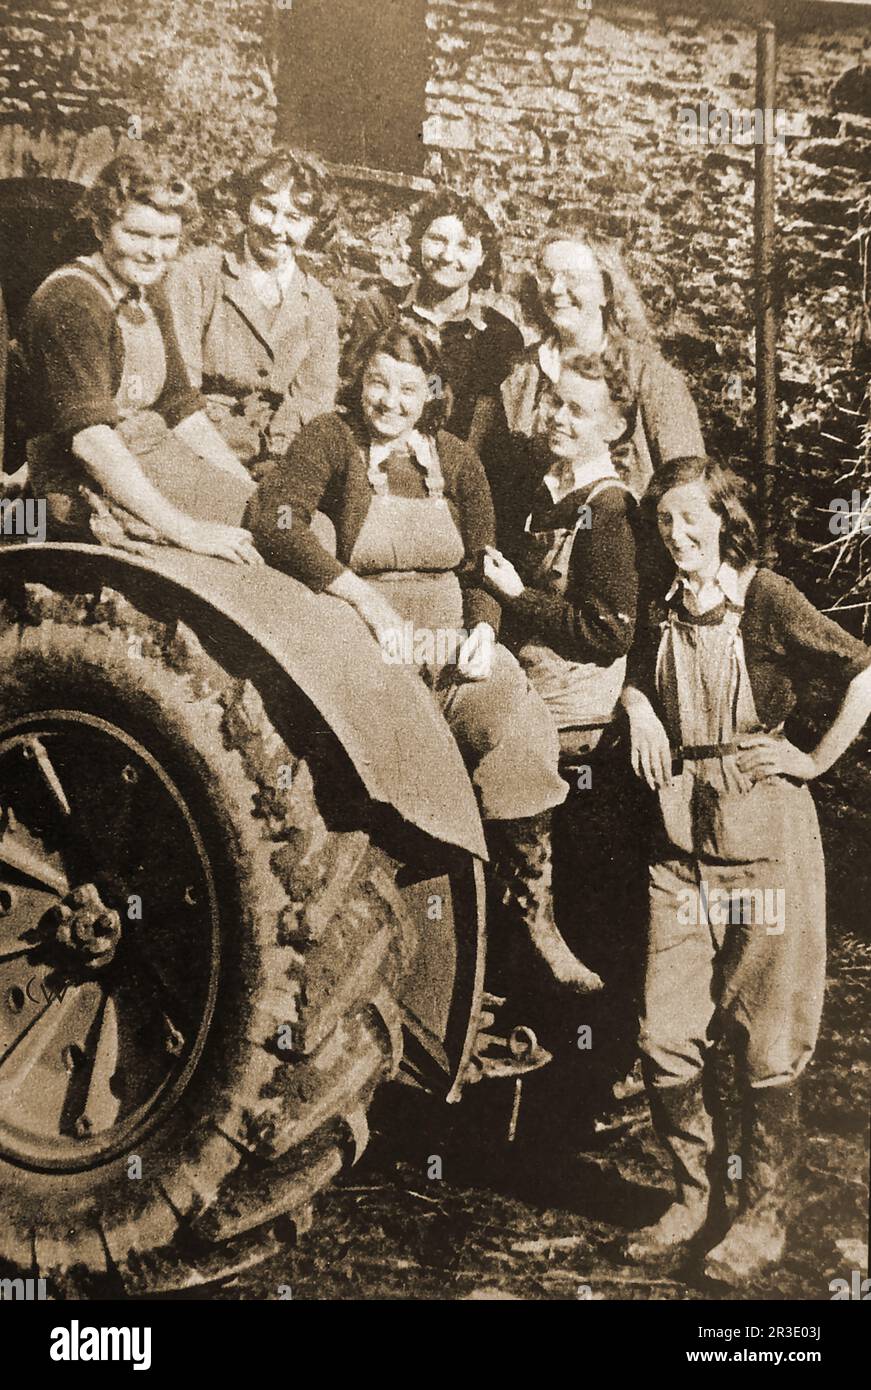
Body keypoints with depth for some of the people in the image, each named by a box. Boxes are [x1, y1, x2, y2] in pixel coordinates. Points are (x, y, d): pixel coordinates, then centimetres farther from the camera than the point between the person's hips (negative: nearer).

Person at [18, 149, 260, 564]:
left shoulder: (147, 293, 14)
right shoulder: (70, 299, -15)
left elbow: (182, 409, 15)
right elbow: (89, 436, -24)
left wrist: (251, 488, 3)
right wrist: (185, 529, -28)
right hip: (91, 491, -9)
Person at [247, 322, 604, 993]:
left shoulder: (456, 460, 14)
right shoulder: (331, 439, 1)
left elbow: (481, 568, 17)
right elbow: (274, 519, -16)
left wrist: (483, 628, -6)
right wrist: (370, 599, -24)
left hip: (452, 638, 3)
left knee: (522, 730, -23)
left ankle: (531, 913, -7)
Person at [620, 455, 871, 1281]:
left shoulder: (766, 600, -7)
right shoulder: (659, 613, 9)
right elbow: (636, 680, 26)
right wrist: (639, 710, 6)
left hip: (766, 836, -5)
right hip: (681, 838, 5)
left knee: (765, 1041, 4)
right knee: (666, 1037, 4)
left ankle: (762, 1218, 21)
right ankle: (695, 1197, 24)